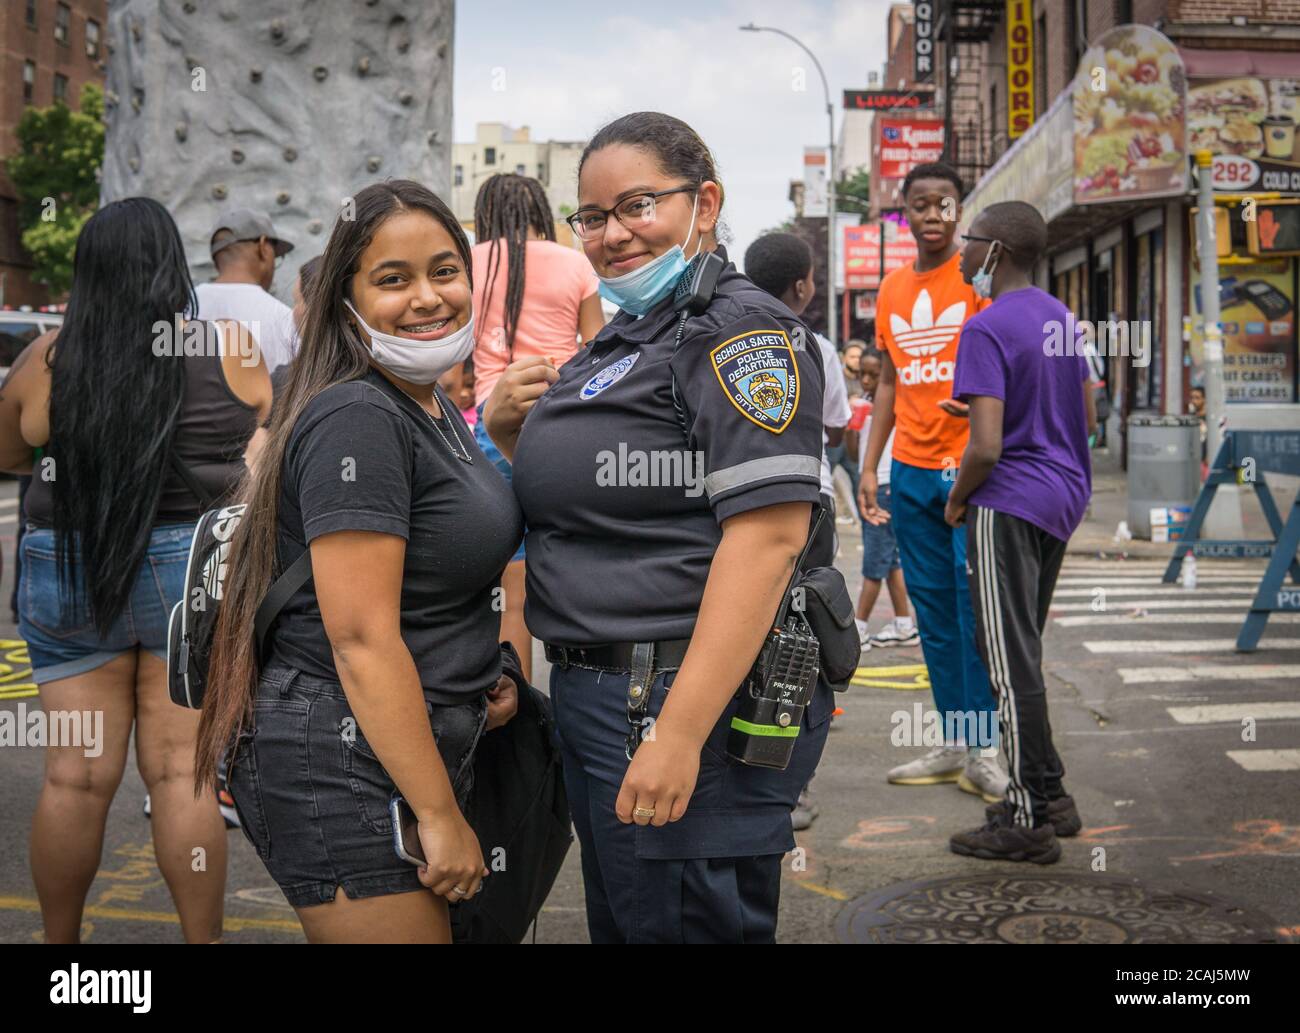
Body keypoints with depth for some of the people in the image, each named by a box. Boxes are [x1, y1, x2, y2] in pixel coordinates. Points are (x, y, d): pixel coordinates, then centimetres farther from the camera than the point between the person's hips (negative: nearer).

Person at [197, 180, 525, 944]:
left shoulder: (436, 409, 12)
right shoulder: (356, 420, -18)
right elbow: (361, 637, -22)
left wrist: (489, 672, 7)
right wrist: (441, 816, -20)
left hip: (414, 748, 10)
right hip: (344, 769, -10)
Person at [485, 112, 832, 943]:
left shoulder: (740, 329, -12)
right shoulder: (626, 338, 17)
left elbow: (769, 535, -23)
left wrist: (680, 734, -28)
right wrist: (508, 430, 5)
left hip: (689, 706, -10)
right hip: (598, 699, 10)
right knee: (620, 921, 20)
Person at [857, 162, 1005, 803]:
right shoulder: (892, 289, 14)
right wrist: (868, 467, 13)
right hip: (910, 472, 5)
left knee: (974, 605, -6)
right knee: (932, 609, 8)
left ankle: (981, 750, 1)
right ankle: (952, 745, 15)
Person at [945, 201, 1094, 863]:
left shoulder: (986, 329, -16)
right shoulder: (1060, 317, 11)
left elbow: (985, 447, -22)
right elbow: (1087, 418, 18)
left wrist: (957, 499, -6)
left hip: (1007, 505, -9)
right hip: (1063, 495, 9)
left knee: (1011, 662, -2)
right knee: (1024, 654, 18)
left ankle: (1027, 821, 4)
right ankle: (1050, 795, 25)